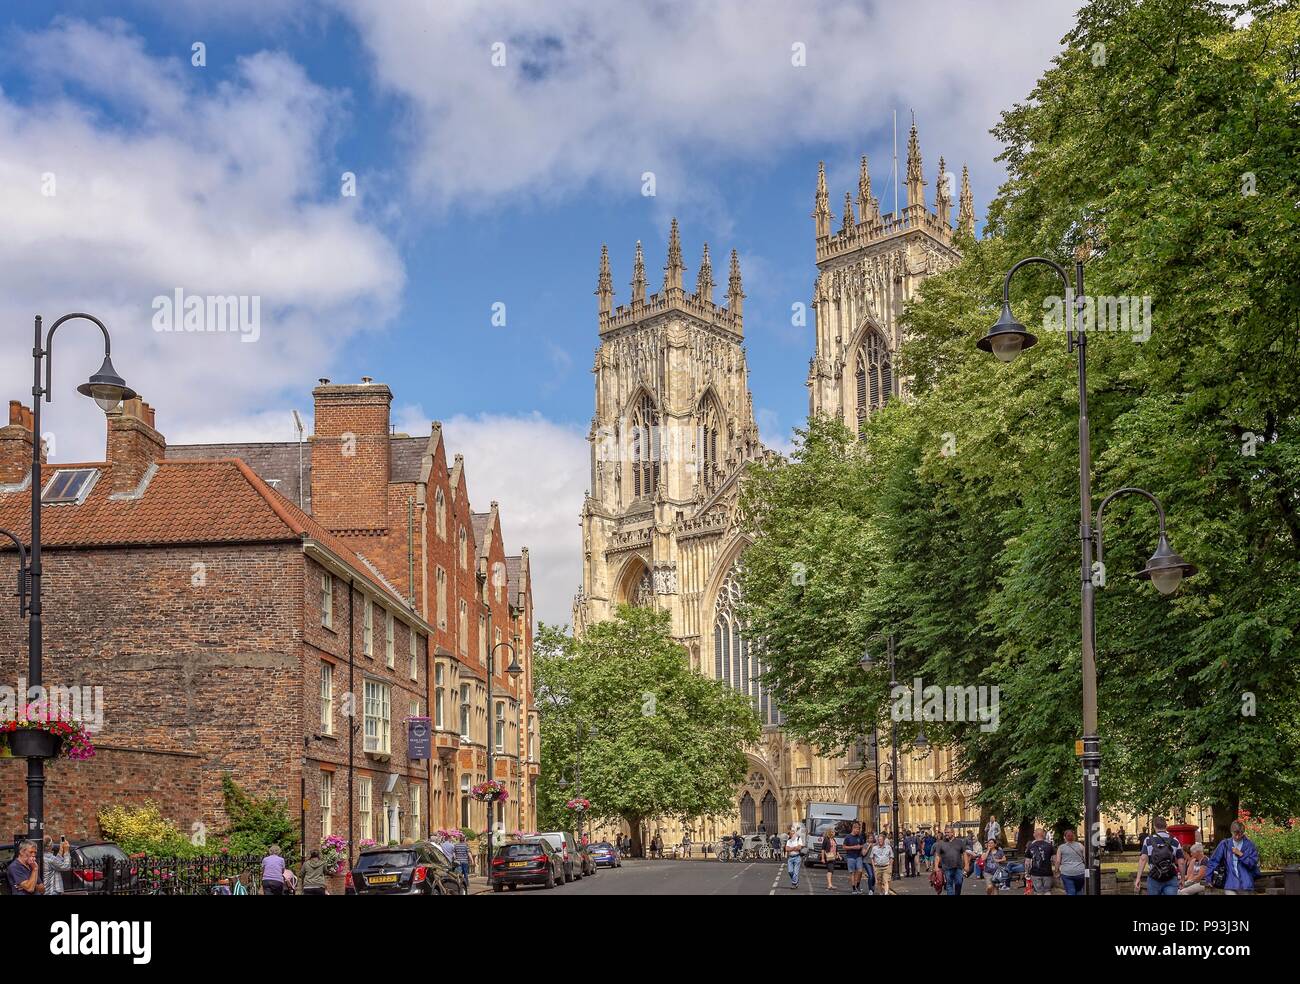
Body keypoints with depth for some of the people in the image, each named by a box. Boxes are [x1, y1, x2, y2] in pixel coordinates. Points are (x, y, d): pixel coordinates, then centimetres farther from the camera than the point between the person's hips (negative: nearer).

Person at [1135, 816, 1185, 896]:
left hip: (1154, 878, 0)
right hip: (1171, 880, 0)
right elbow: (1180, 862, 0)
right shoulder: (1175, 841, 3)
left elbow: (1143, 858, -9)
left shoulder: (1148, 840, 1)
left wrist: (1138, 878, -12)